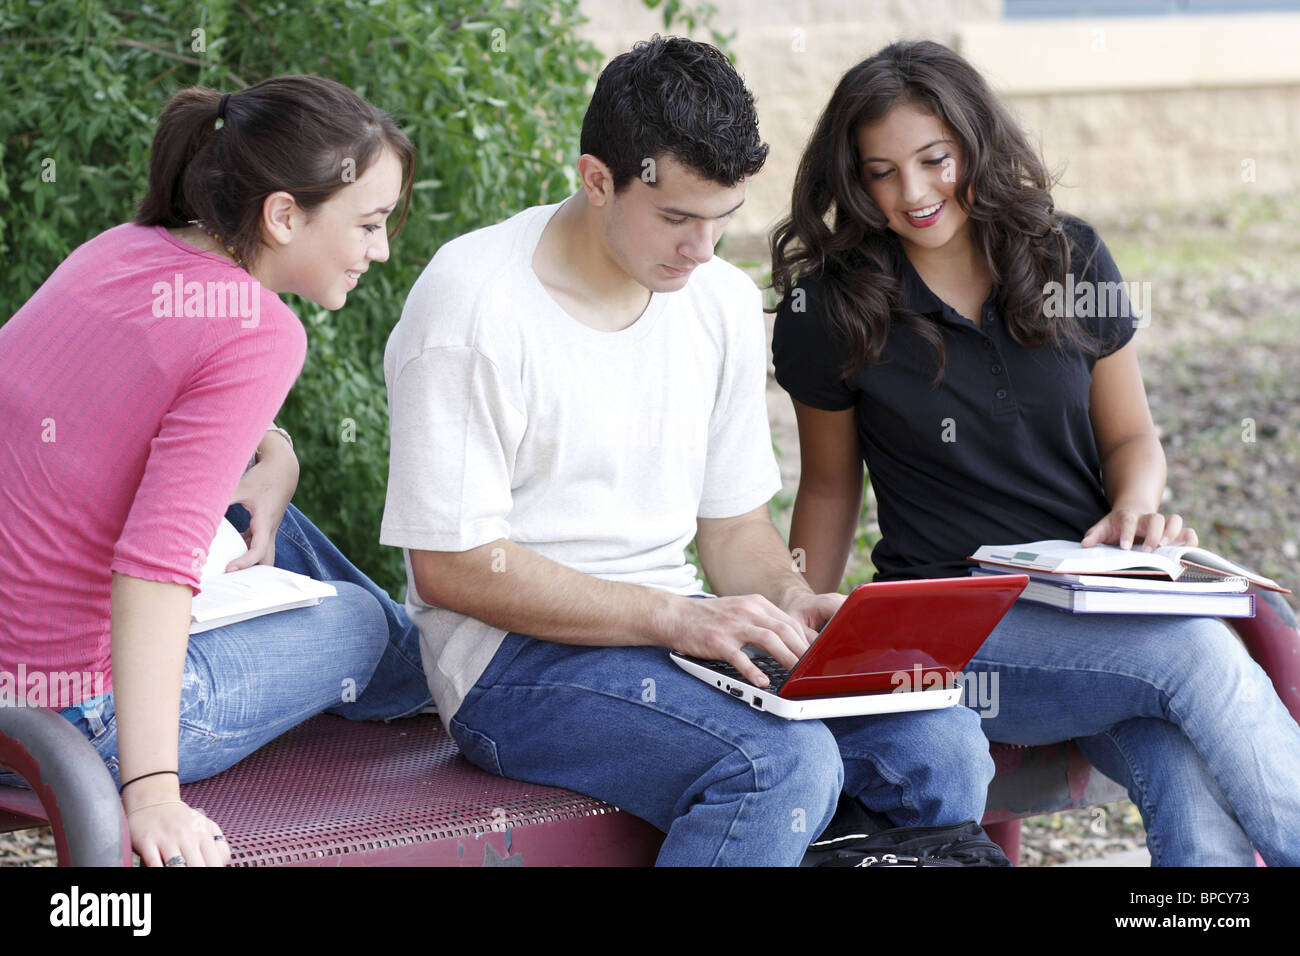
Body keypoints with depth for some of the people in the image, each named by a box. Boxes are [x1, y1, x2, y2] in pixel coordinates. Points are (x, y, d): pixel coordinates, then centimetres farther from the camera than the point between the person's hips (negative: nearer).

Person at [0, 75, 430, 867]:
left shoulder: (115, 253, 3)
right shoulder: (258, 333, -20)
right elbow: (159, 560, -29)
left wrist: (274, 453, 9)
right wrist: (151, 796, -33)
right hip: (81, 723, -8)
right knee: (360, 621, 16)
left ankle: (422, 653, 46)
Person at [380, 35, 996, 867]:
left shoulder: (724, 301, 8)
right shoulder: (471, 302, -14)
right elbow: (451, 566, -16)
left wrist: (792, 605, -8)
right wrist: (676, 617, -22)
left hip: (682, 627, 7)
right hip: (519, 655, -6)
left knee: (941, 742, -16)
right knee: (783, 764, -31)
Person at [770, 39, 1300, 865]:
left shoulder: (1071, 262, 4)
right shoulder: (831, 314, -2)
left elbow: (1130, 434, 14)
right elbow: (830, 489, 10)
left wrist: (1137, 505, -7)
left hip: (1099, 599, 3)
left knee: (1199, 809, -29)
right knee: (1196, 652, -31)